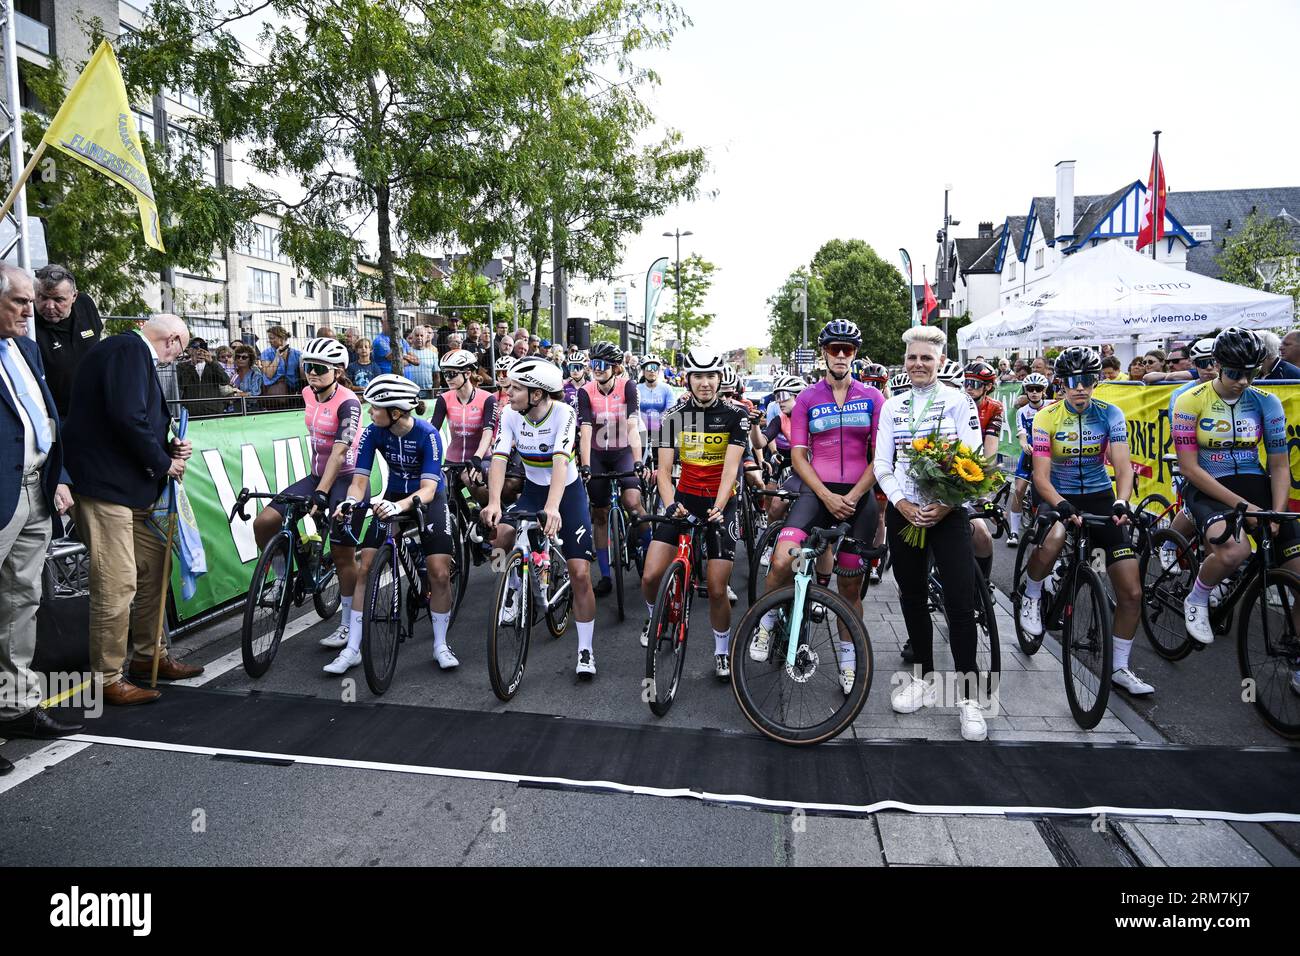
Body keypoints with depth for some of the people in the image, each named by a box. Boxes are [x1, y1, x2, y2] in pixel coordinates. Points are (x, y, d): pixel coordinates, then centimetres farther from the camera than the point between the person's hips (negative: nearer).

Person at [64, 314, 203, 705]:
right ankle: (108, 679, 5)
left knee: (156, 565, 16)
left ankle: (148, 655, 29)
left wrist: (169, 448, 5)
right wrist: (162, 463, -11)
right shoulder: (129, 349, -12)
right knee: (117, 584, -7)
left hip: (130, 484, 11)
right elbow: (128, 416, -23)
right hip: (106, 484, -11)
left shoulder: (131, 351, 20)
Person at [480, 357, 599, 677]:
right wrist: (493, 502, -40)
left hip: (568, 492, -3)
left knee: (580, 575, -9)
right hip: (533, 491, 3)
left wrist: (552, 508, -52)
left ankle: (585, 650, 6)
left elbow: (560, 462, -37)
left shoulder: (563, 414, -24)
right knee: (501, 536, -26)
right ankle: (515, 584, 7)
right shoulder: (510, 415, -13)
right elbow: (499, 459, -23)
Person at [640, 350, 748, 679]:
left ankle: (722, 652, 19)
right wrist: (670, 505, -25)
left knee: (717, 589, -4)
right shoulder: (674, 416, -3)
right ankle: (654, 616, 25)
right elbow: (663, 469, -7)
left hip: (721, 504, -1)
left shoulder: (735, 415, -7)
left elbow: (730, 467, -16)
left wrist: (718, 507, -30)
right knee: (651, 575, -9)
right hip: (684, 499, 2)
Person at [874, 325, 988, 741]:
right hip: (903, 512, 4)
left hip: (948, 514, -4)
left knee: (960, 600, -8)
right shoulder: (892, 407, 9)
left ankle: (967, 696, -1)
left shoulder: (959, 402, -1)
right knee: (912, 597, 10)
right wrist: (901, 503, -11)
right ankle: (924, 678, 24)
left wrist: (946, 506, -18)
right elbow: (882, 463, 5)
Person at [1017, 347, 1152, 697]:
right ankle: (1031, 598, -8)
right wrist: (1062, 505, -37)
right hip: (1060, 497, -3)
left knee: (1132, 592, -2)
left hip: (1100, 497, 3)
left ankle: (1119, 668, 16)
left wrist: (1121, 502, -36)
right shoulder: (1046, 418, -11)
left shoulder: (1110, 414, -6)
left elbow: (1123, 465, -16)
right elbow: (1040, 476, -18)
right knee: (1053, 538, -40)